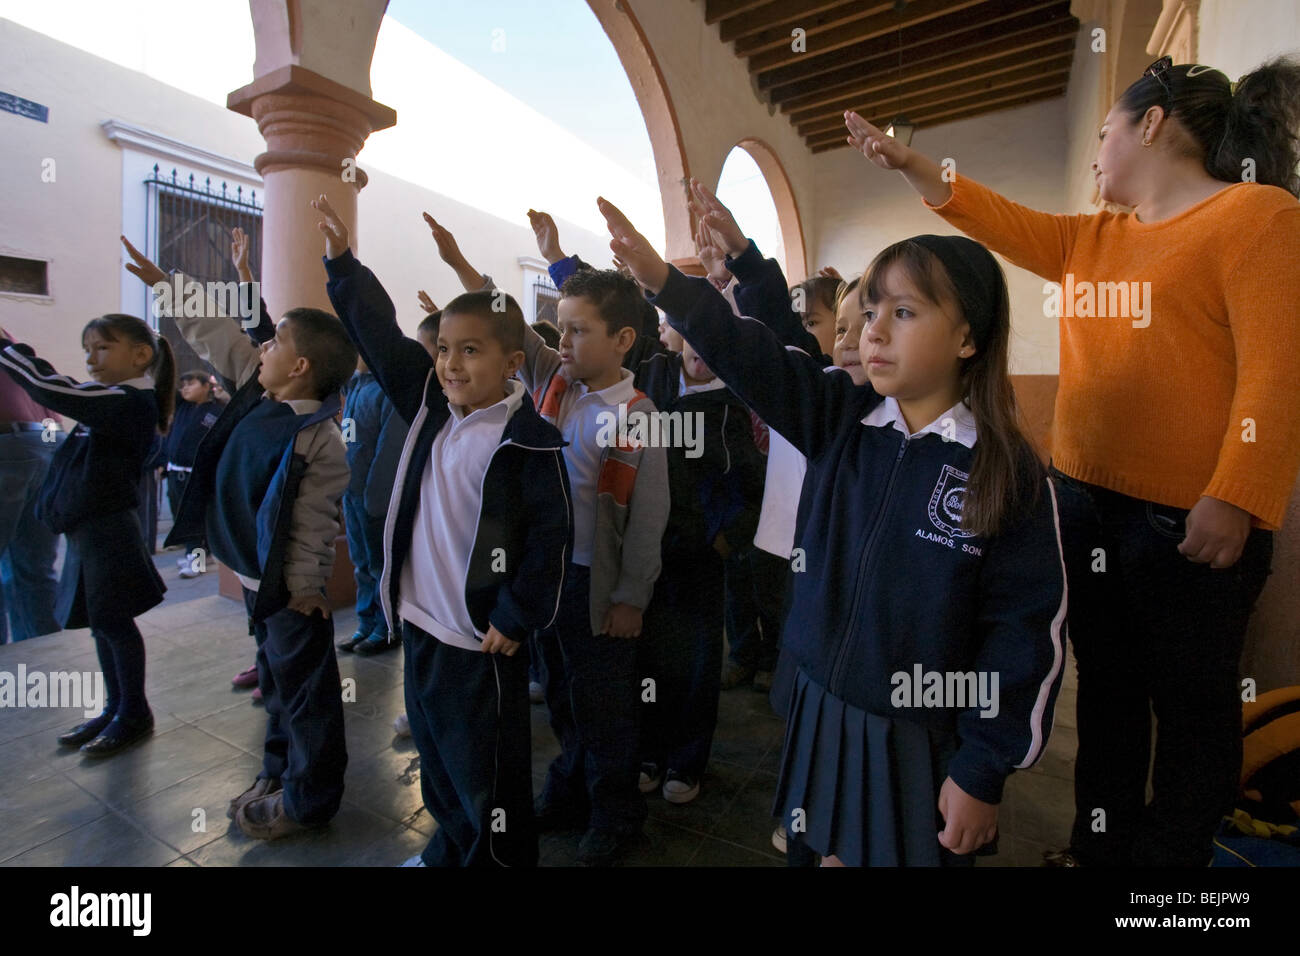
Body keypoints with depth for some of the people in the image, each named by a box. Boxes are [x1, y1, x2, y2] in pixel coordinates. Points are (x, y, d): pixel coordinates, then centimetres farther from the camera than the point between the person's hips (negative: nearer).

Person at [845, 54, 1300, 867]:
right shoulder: (1094, 240, 14)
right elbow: (1001, 220, 15)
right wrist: (909, 164, 13)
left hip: (1190, 521, -8)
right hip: (1086, 502, 8)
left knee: (1191, 704, 9)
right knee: (1105, 686, 19)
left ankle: (1169, 853, 29)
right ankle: (1101, 848, 37)